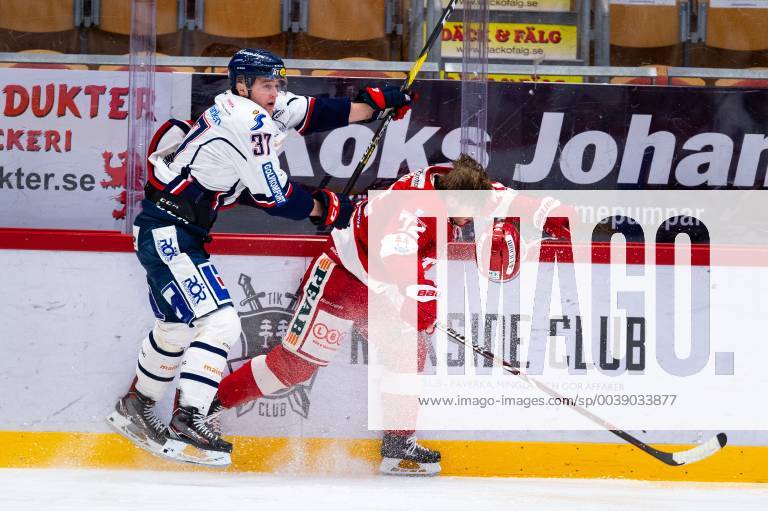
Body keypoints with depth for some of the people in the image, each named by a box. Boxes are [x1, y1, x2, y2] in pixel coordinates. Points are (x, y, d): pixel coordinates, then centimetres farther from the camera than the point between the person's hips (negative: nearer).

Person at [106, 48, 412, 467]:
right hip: (166, 232, -11)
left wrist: (375, 102, 1)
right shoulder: (247, 121, -19)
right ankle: (187, 423, -19)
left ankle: (134, 409, 41)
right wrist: (327, 208, -1)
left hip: (179, 234, 11)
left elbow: (314, 113, 9)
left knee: (177, 326, 25)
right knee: (218, 321, -17)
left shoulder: (259, 108, 9)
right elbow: (275, 198, -15)